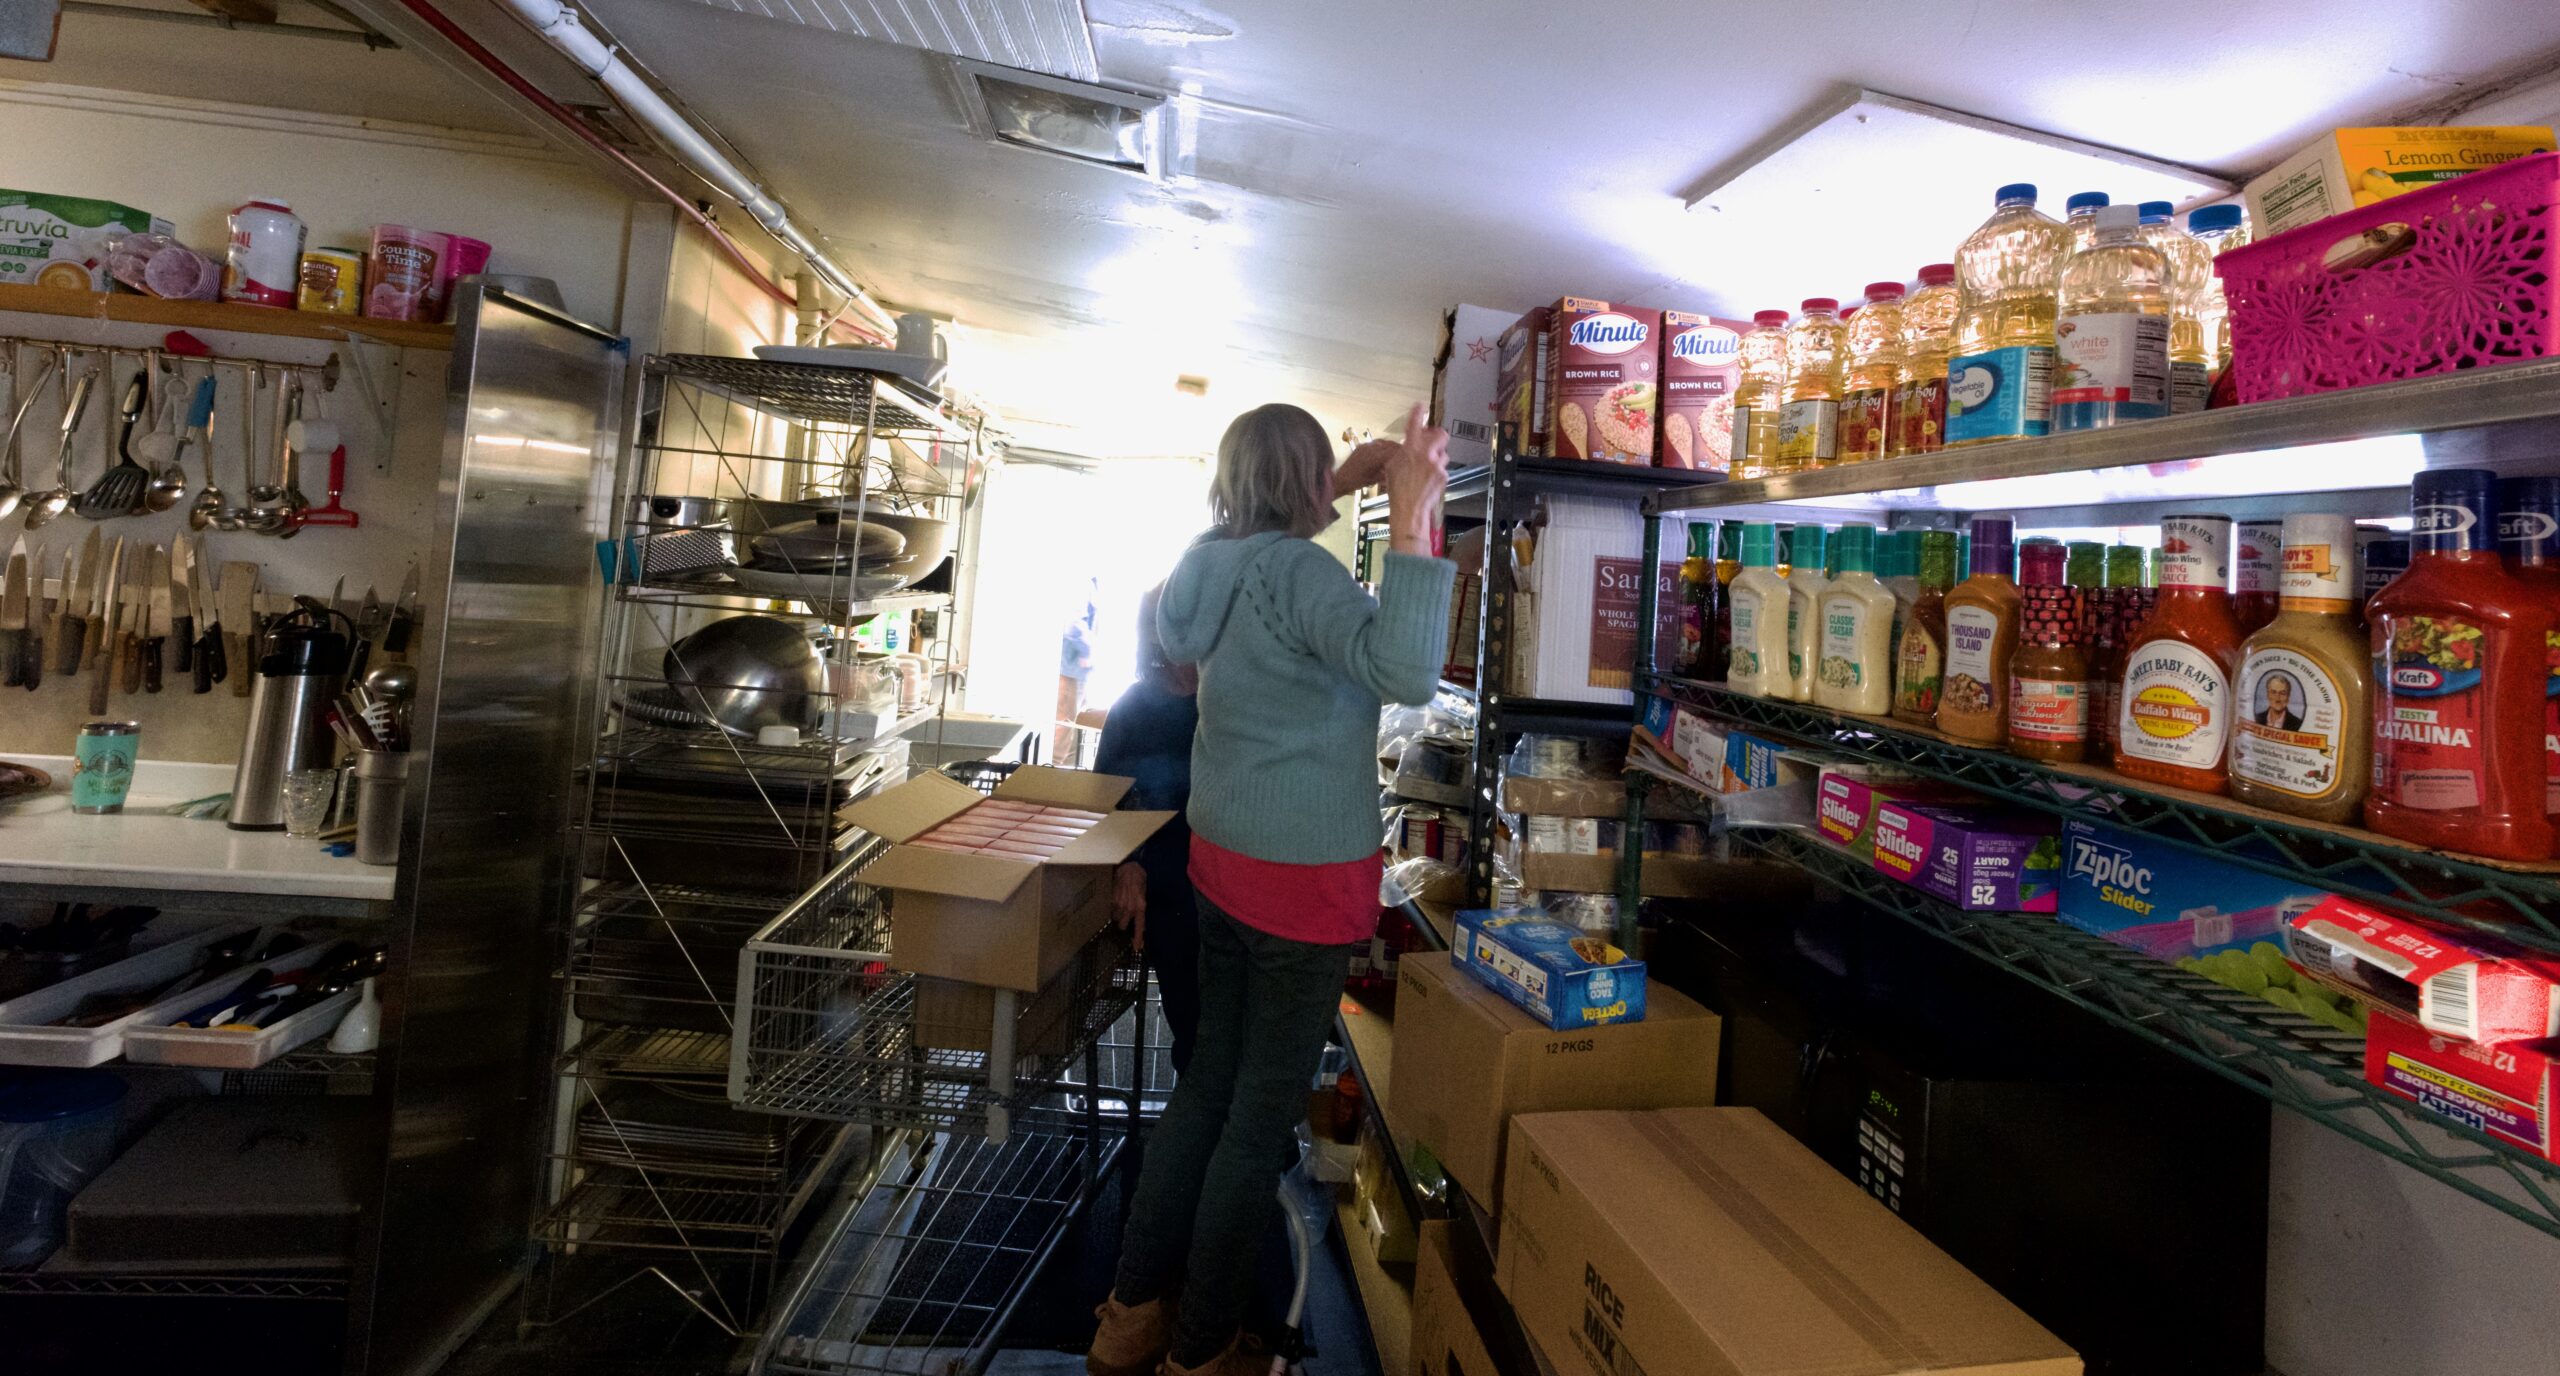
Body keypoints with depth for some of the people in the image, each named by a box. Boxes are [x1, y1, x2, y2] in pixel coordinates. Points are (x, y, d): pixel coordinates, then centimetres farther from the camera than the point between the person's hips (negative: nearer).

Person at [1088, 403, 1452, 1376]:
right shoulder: (1296, 571, -19)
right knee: (1261, 1116, 7)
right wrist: (1411, 517, -31)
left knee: (1209, 1084, 20)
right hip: (1305, 882, -8)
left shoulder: (1217, 561, 6)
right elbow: (1405, 674, -34)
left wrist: (1345, 484, 23)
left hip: (1223, 865, 8)